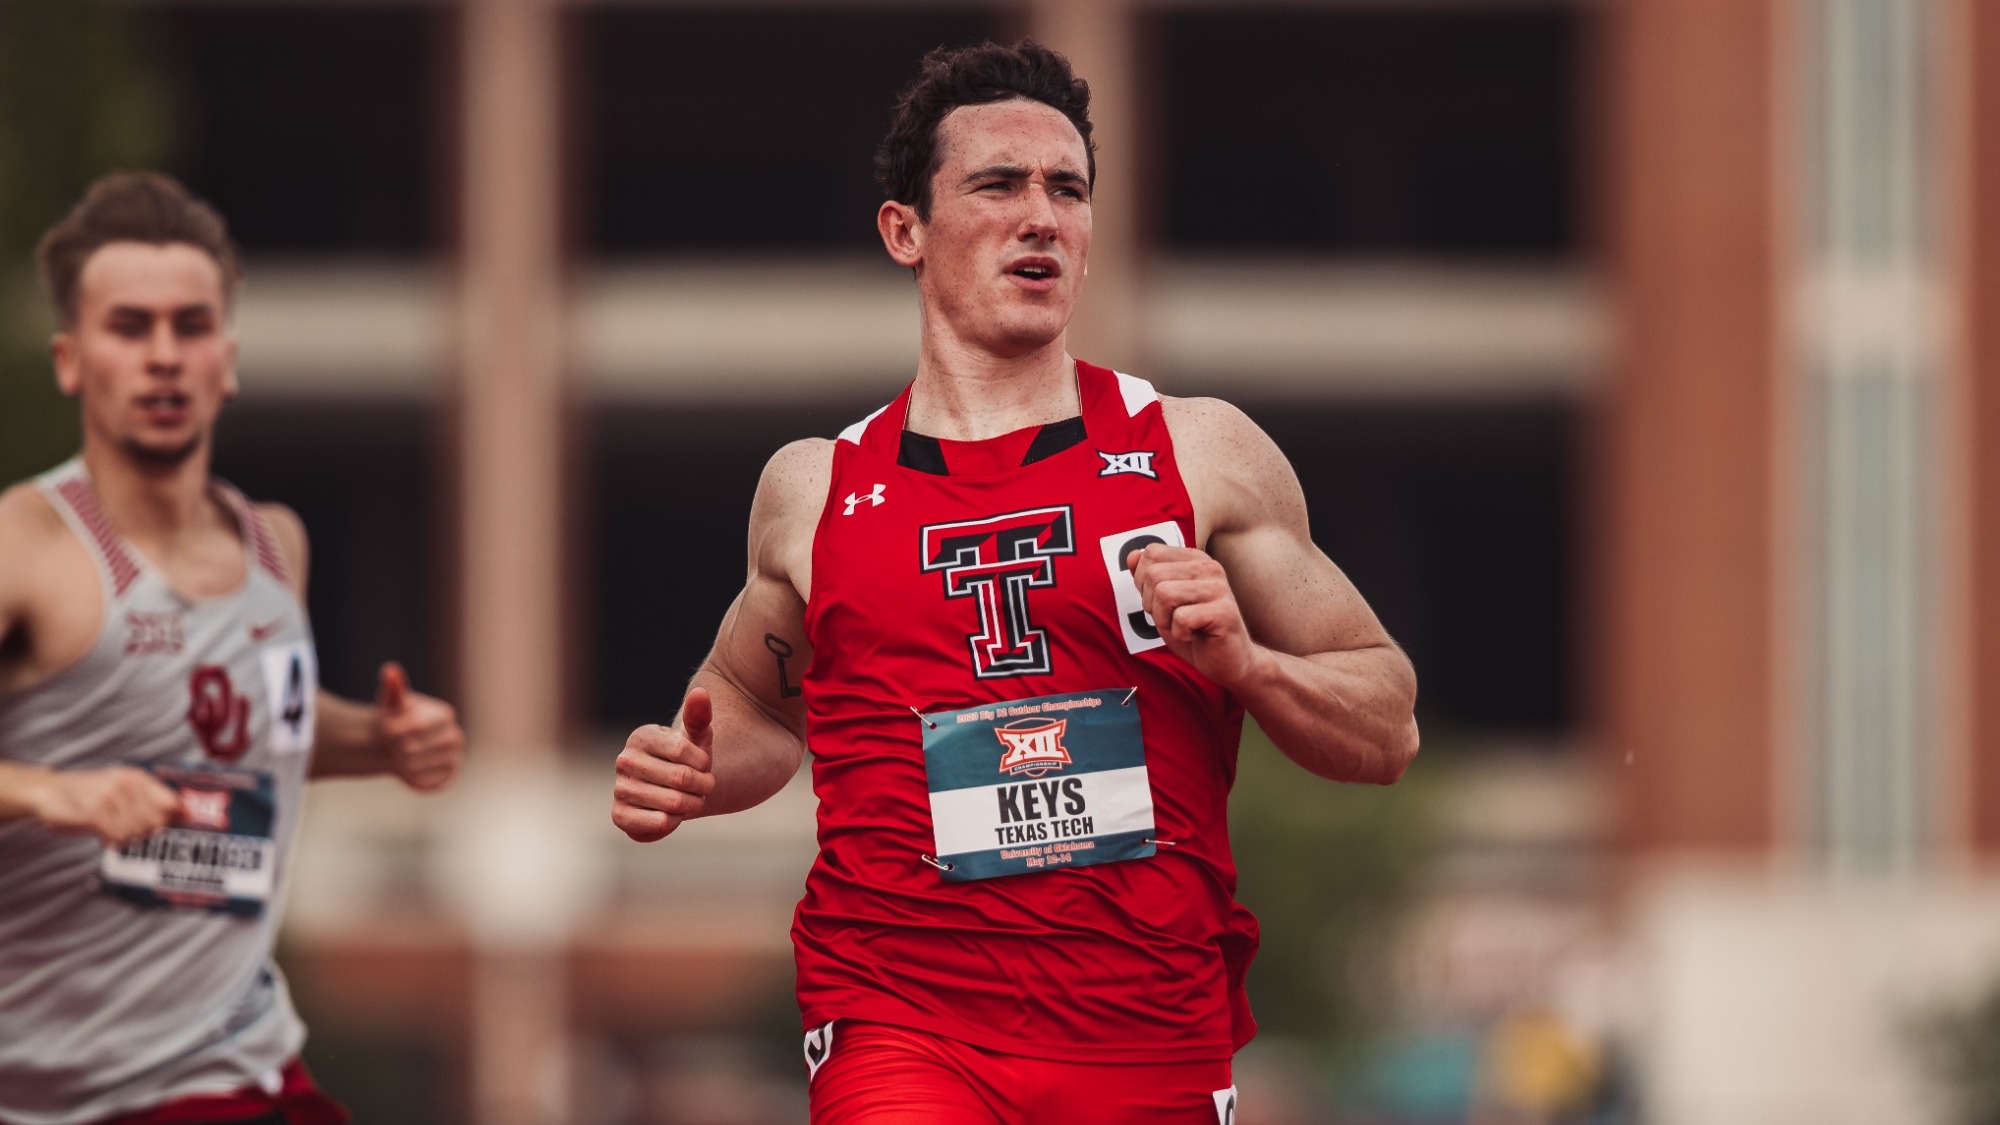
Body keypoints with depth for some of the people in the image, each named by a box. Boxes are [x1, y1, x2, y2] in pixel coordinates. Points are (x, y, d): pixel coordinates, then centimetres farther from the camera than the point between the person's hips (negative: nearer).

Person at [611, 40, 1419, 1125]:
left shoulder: (1202, 453, 8)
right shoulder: (815, 488, 10)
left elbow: (1386, 731, 10)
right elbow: (754, 703, 28)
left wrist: (1243, 664, -8)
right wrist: (689, 774, 6)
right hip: (897, 1024, -1)